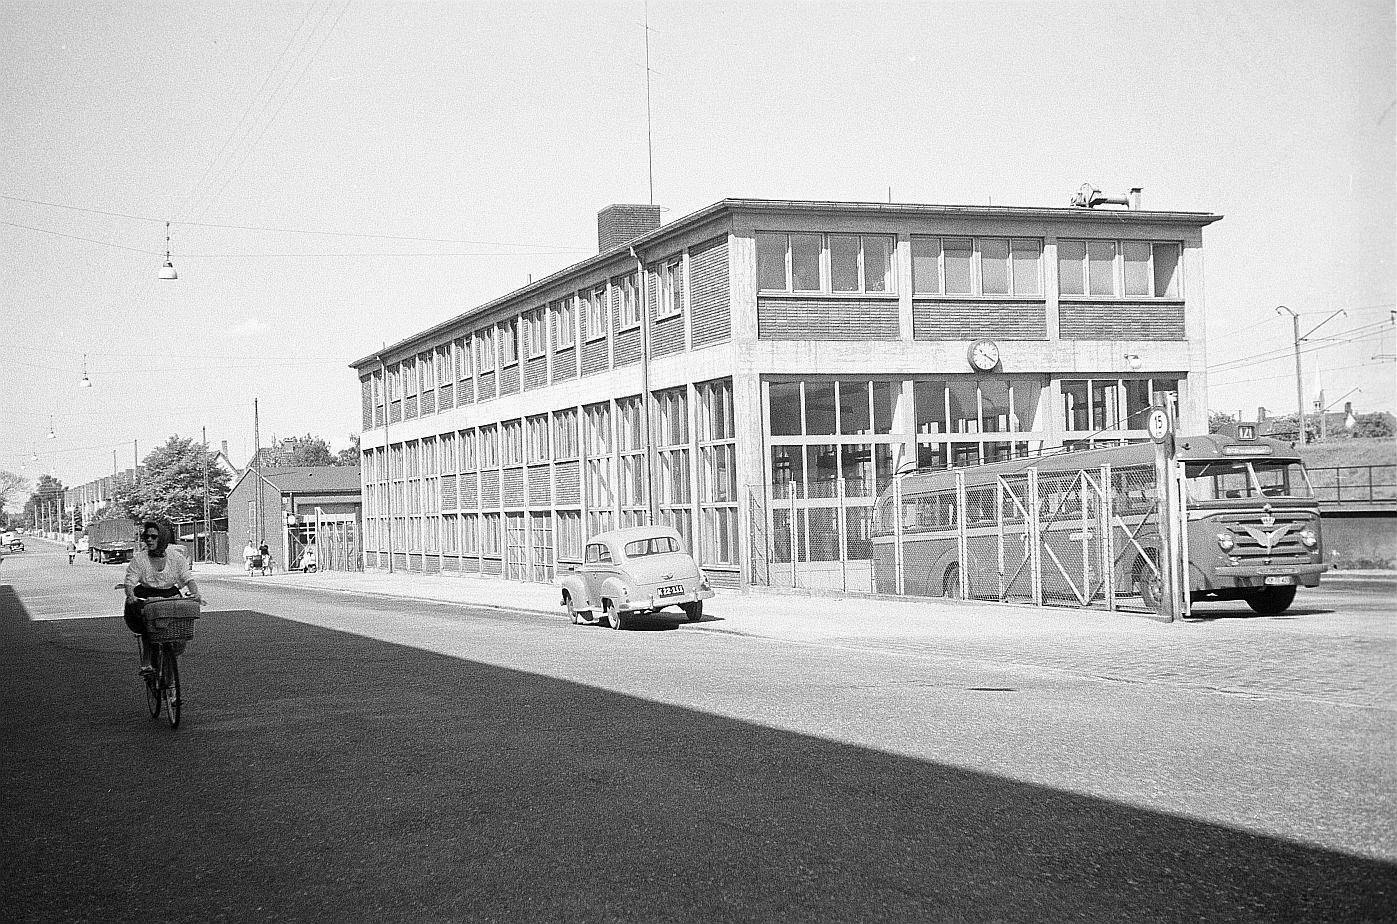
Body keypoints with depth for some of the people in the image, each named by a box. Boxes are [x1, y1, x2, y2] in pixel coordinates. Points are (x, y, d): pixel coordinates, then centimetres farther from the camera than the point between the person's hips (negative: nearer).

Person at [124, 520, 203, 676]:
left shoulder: (176, 557, -1)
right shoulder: (139, 559, -5)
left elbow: (188, 579, -4)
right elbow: (130, 582, -11)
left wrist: (195, 593, -24)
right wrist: (131, 596, -32)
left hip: (170, 596, 2)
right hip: (145, 597, -2)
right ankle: (146, 663, -18)